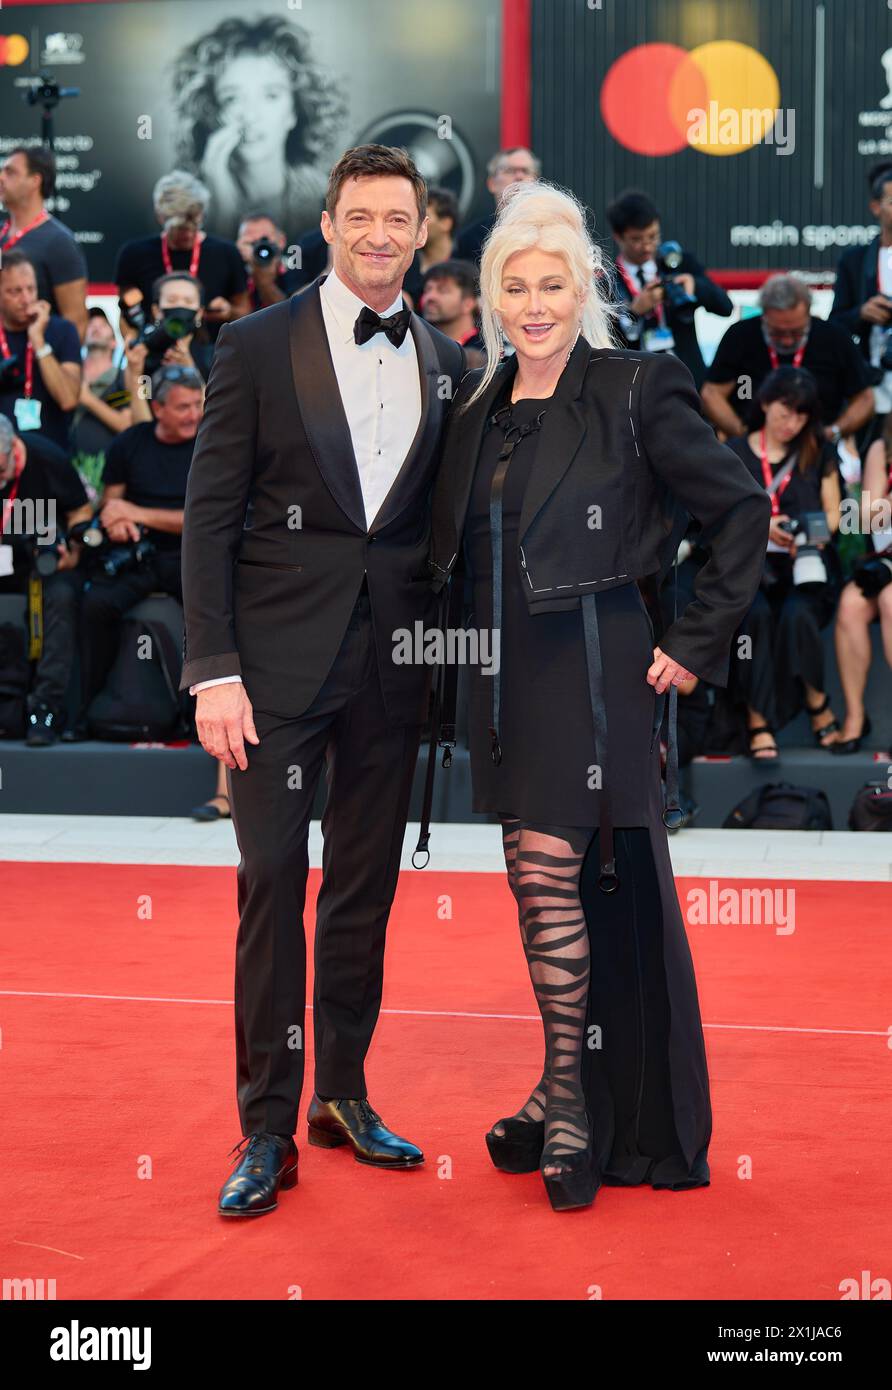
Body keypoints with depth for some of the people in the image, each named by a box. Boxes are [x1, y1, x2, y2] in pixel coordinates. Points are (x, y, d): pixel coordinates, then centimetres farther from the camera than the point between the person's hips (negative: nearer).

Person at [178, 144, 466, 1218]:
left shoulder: (445, 363, 9)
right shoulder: (259, 347, -2)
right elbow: (210, 517, -5)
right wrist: (212, 670, -11)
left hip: (393, 658, 4)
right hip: (280, 653, -4)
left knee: (367, 881, 11)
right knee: (273, 880, -3)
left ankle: (343, 1094, 24)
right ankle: (268, 1128, 5)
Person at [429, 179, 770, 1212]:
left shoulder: (634, 392, -8)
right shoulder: (478, 407, 10)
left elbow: (740, 508, -7)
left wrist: (698, 641, -8)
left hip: (592, 666, -6)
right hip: (504, 668, 6)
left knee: (550, 874, -11)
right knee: (538, 879, 9)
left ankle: (569, 1092, 4)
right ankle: (571, 1093, 20)